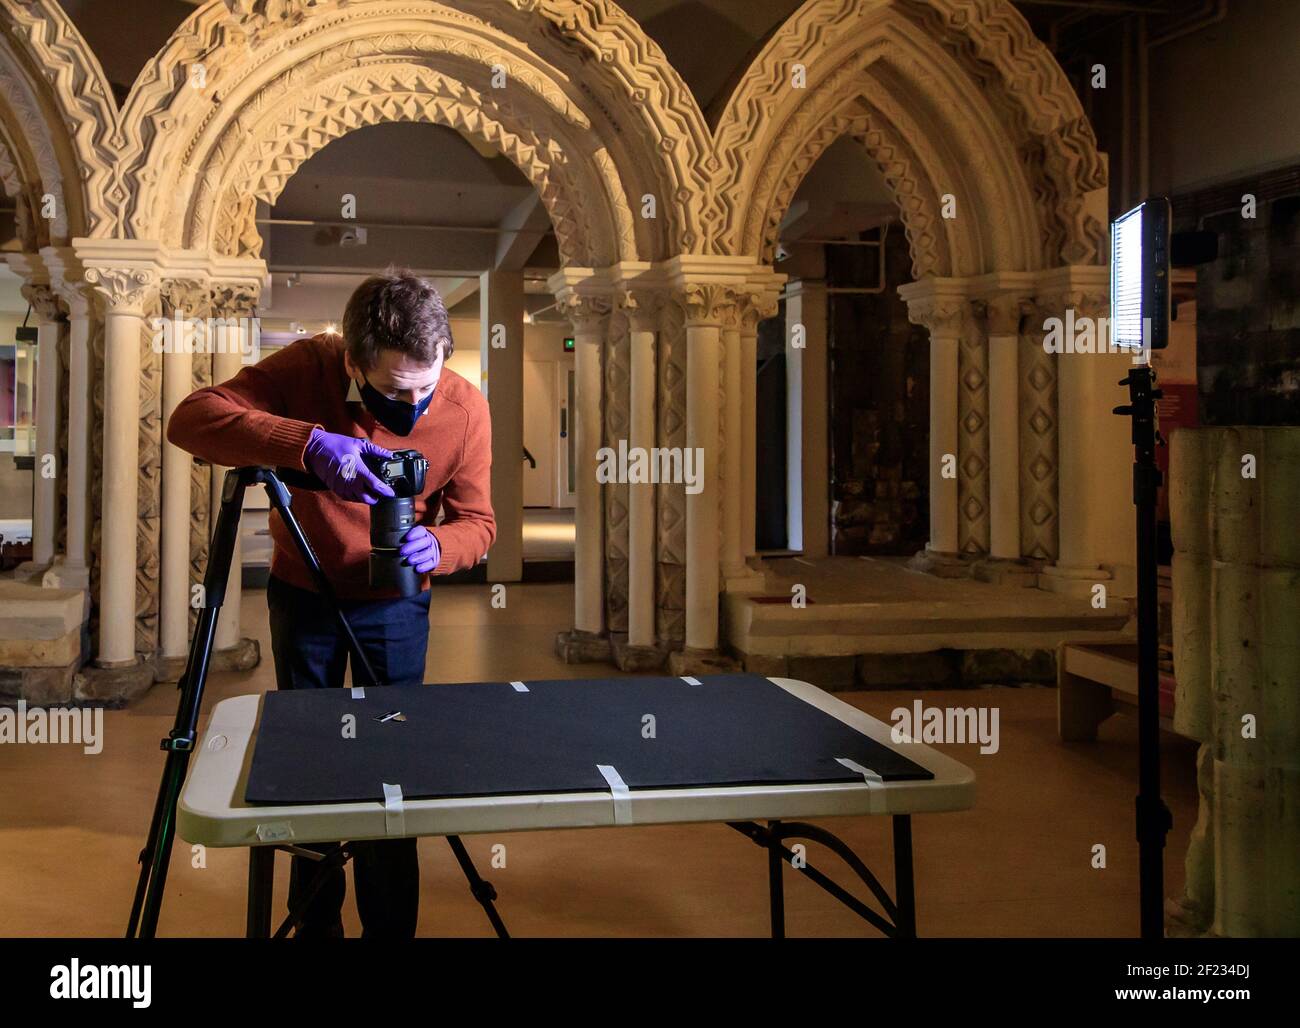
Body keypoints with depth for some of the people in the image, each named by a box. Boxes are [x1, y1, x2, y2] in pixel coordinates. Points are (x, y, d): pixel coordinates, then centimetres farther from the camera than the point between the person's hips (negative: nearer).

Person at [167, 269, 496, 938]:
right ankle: (316, 922, 34)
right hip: (302, 593, 1)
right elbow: (190, 418, -36)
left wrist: (434, 547, -38)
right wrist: (308, 443, -51)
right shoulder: (308, 367, -25)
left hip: (395, 603, 0)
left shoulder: (465, 410, -21)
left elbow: (477, 521, -14)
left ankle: (390, 926, 22)